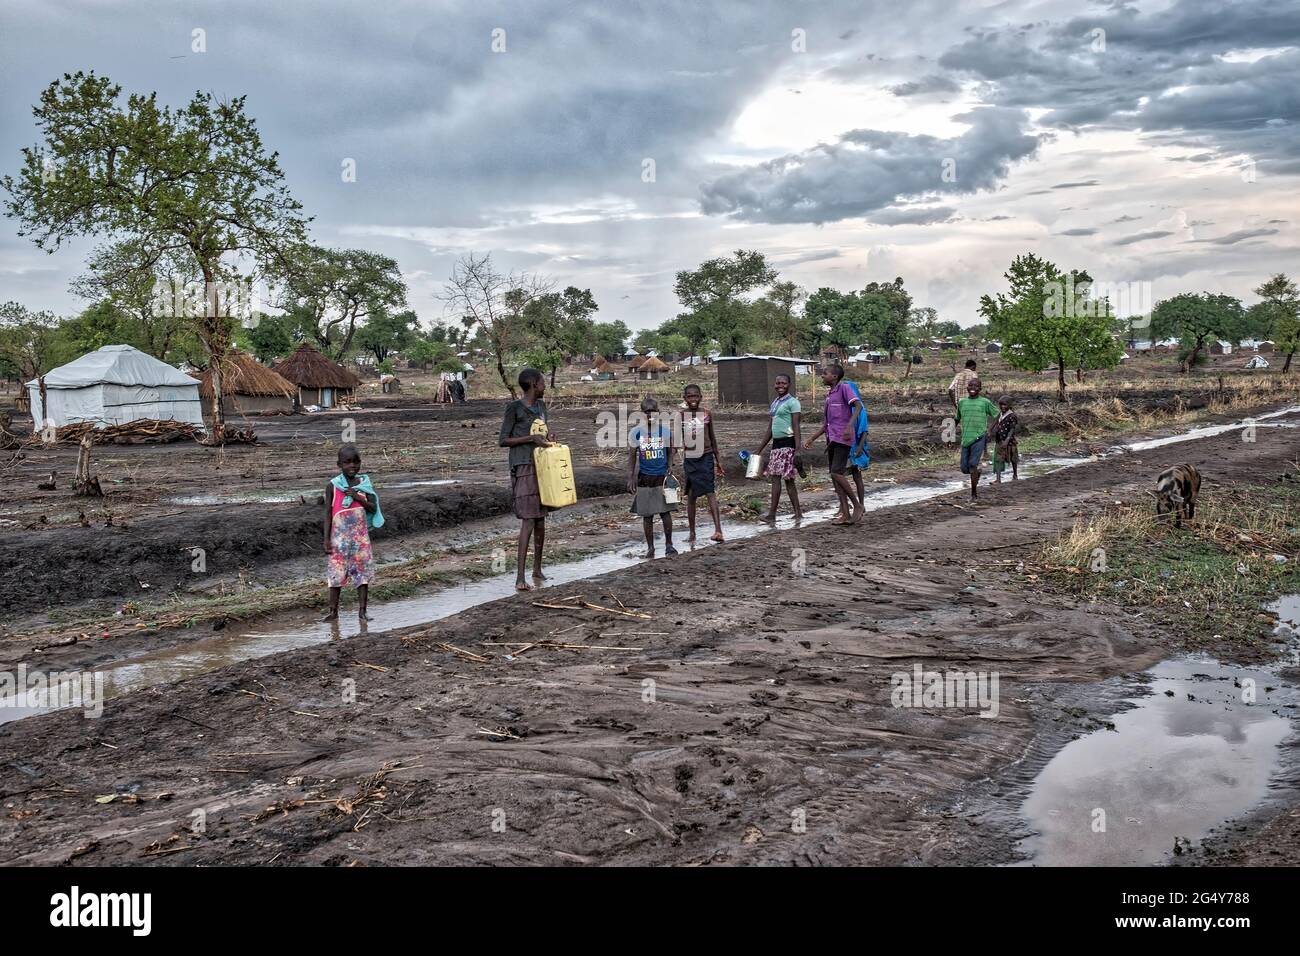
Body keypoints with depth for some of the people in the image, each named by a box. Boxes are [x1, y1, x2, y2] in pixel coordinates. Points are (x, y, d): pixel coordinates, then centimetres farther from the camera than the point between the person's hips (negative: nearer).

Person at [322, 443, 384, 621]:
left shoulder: (364, 483, 3)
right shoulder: (333, 486, -3)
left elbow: (373, 508, 0)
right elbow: (328, 513, -1)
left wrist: (357, 497, -16)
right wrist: (327, 539, -5)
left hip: (360, 535, 2)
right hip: (339, 536, -2)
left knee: (363, 570, 2)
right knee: (336, 572, 2)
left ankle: (362, 610, 8)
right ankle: (333, 611, 10)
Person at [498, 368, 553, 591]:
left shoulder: (541, 406, 13)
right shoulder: (514, 408, -9)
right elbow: (502, 440, -9)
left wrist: (547, 436, 2)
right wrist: (532, 438, -18)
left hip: (541, 467, 7)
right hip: (523, 468, -7)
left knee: (541, 518, 10)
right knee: (528, 520, -14)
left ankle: (537, 570, 22)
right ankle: (520, 577, -15)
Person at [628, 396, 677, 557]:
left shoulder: (665, 431, 0)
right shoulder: (636, 432, -3)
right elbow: (632, 456, 2)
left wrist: (670, 466, -6)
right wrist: (630, 478, -3)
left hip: (662, 476, 0)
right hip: (644, 477, 0)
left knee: (665, 511, -2)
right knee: (647, 515, 5)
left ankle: (668, 544, 10)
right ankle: (650, 547, 15)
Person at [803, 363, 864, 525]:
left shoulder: (844, 388, -4)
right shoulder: (829, 395, 21)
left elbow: (858, 405, -18)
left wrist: (849, 425, -32)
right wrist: (812, 439, 26)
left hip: (842, 439, -9)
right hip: (831, 440, 9)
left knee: (837, 474, -15)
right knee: (834, 476, 4)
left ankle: (857, 505, -2)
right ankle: (845, 515, 5)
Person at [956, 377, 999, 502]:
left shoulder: (985, 402, 0)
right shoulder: (962, 402, 9)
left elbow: (996, 414, 12)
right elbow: (958, 418, 22)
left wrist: (990, 429, 0)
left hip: (979, 438, -4)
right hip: (965, 439, 4)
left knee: (973, 464, -16)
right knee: (964, 468, 1)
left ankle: (973, 494, -7)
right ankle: (977, 473, 37)